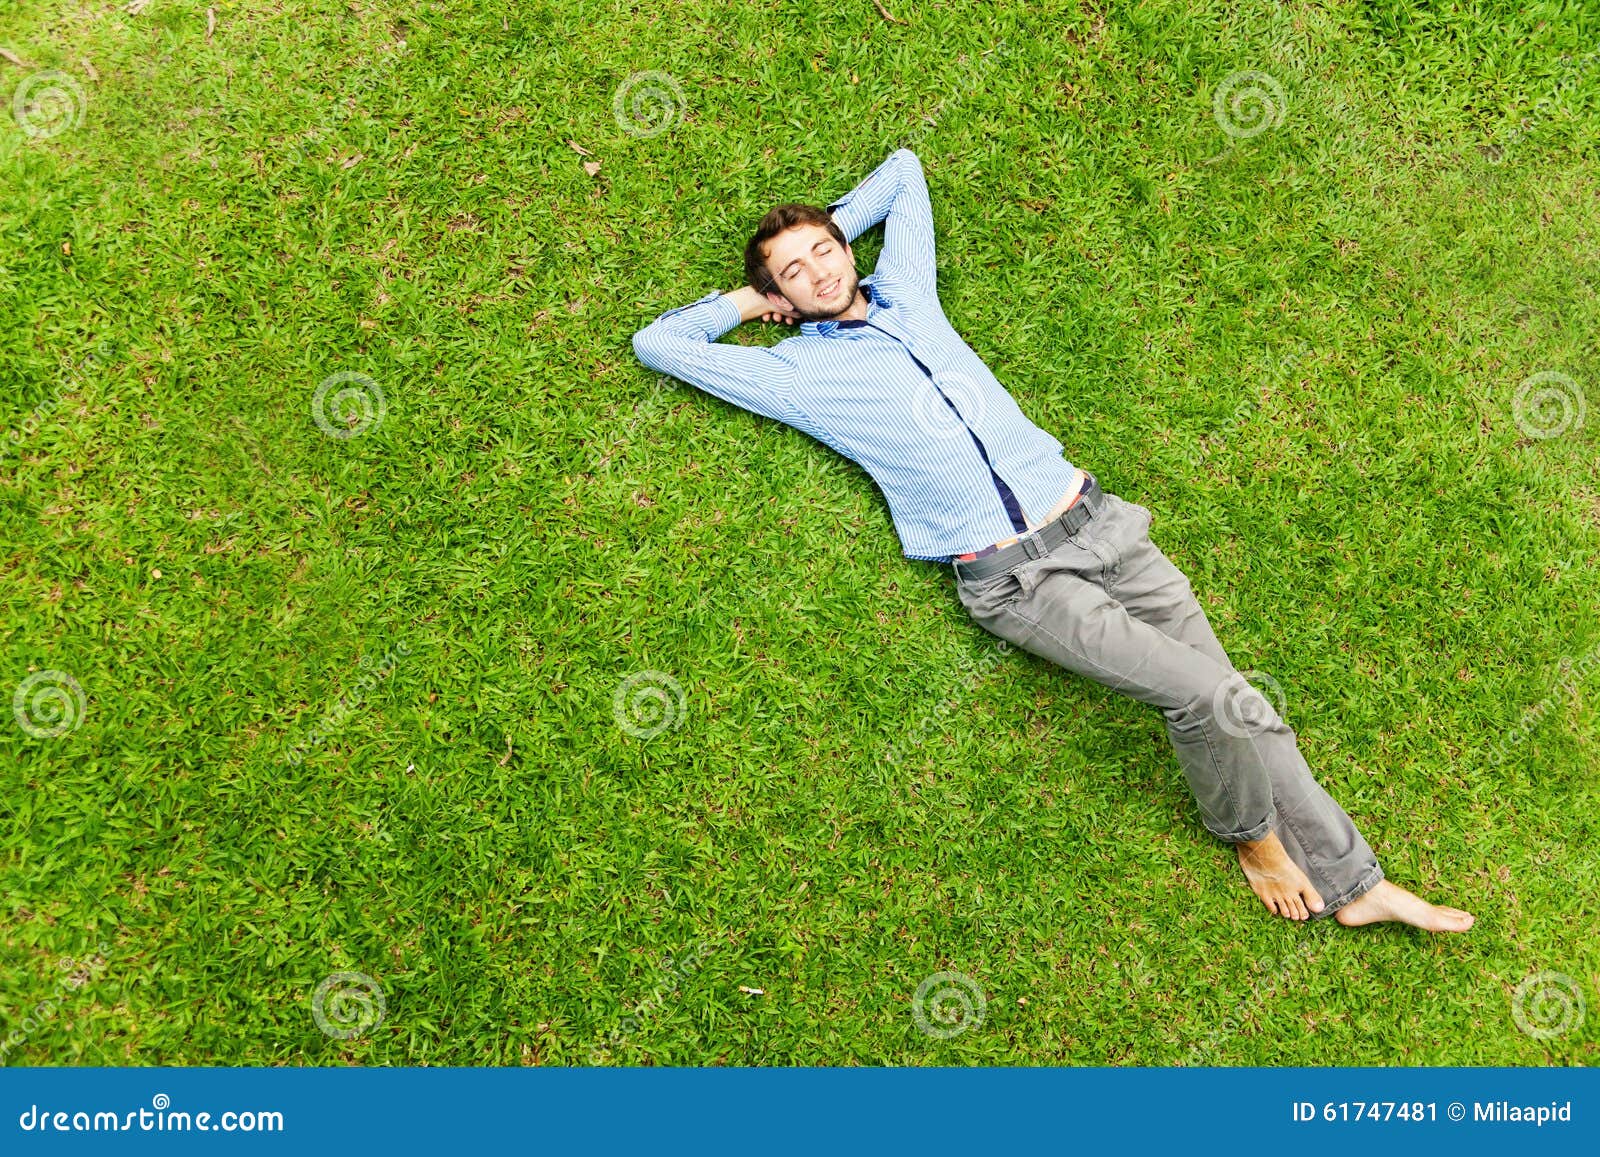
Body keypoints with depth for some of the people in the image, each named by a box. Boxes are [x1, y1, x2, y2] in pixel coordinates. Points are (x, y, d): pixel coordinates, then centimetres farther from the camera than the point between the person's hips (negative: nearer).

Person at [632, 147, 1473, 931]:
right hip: (1011, 578, -5)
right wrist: (746, 299, 14)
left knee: (1240, 703, 2)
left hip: (1090, 517, 5)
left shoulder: (905, 291, 15)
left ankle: (1352, 883, 15)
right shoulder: (796, 371, 4)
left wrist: (832, 224, 24)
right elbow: (657, 344, 7)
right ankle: (1252, 834, 13)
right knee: (1202, 692, -17)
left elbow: (903, 167, 31)